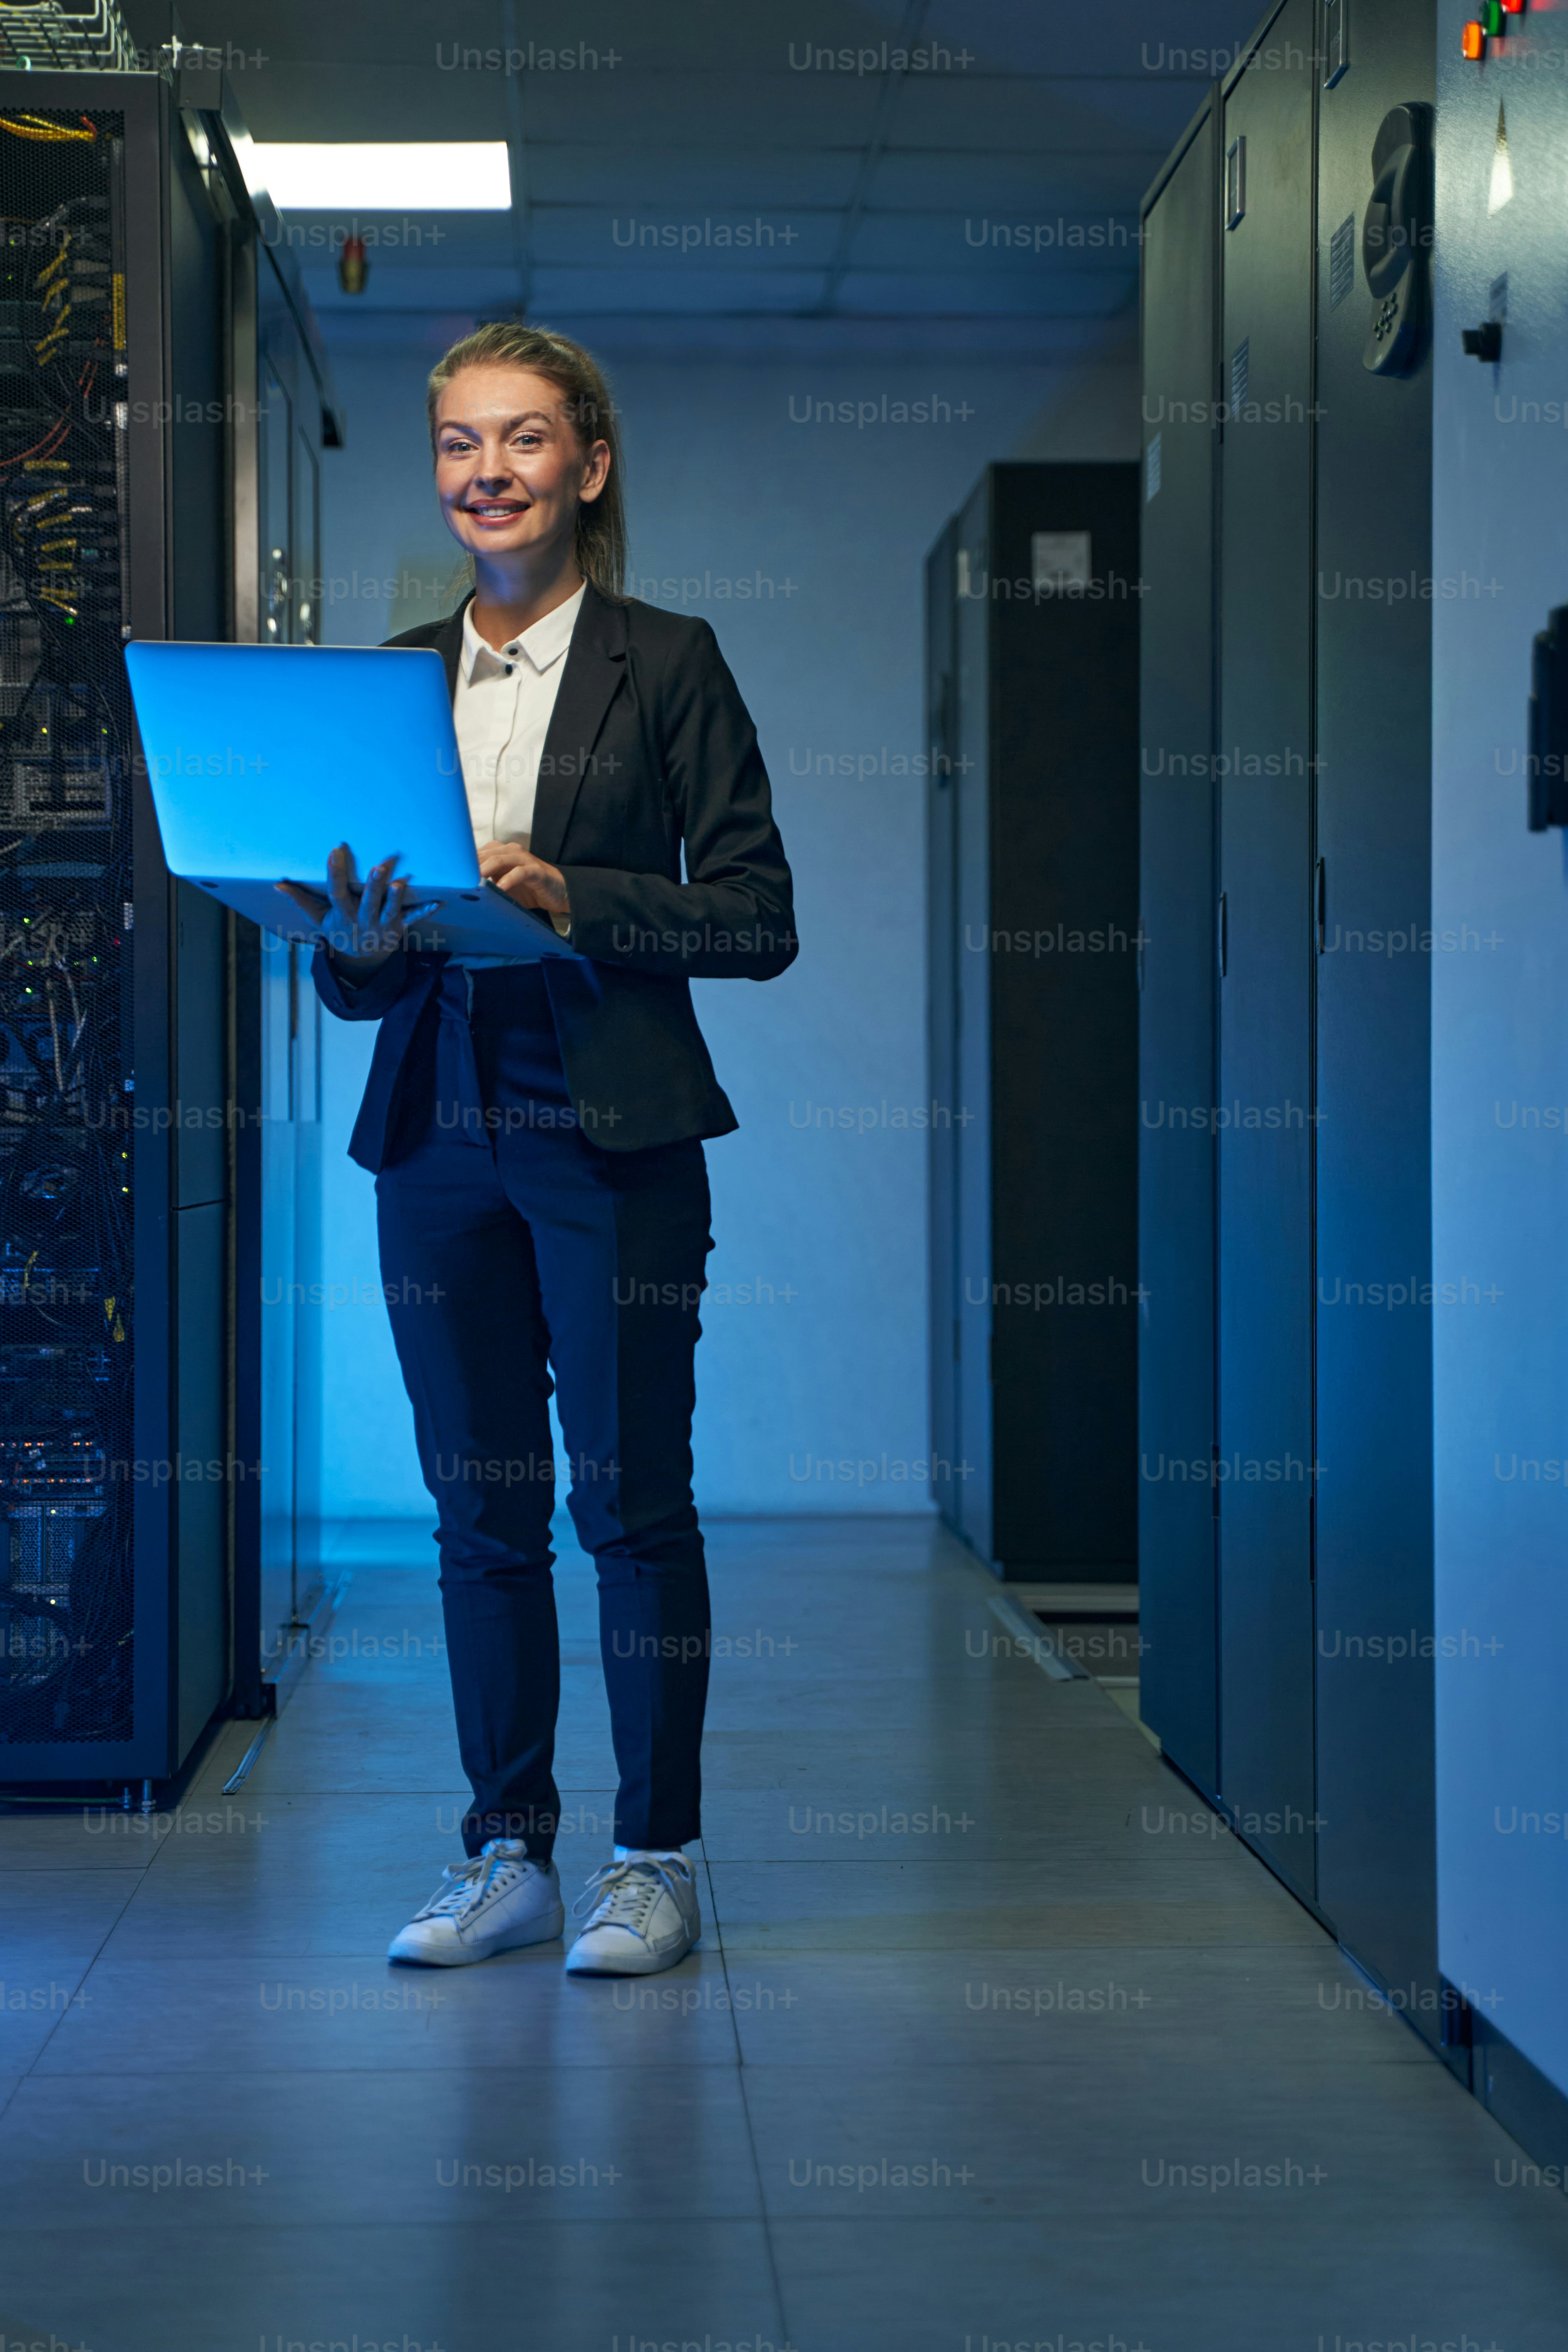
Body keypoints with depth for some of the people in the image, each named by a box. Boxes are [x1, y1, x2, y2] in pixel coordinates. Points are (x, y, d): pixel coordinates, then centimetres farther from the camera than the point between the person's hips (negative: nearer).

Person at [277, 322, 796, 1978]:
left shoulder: (667, 665, 1)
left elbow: (757, 918, -4)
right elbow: (350, 978, 12)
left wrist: (573, 899, -17)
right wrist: (360, 946, -11)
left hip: (612, 1134, -4)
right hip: (438, 1137, 4)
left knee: (629, 1496, -1)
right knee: (479, 1506, 8)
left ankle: (654, 1863, 9)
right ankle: (509, 1855, 18)